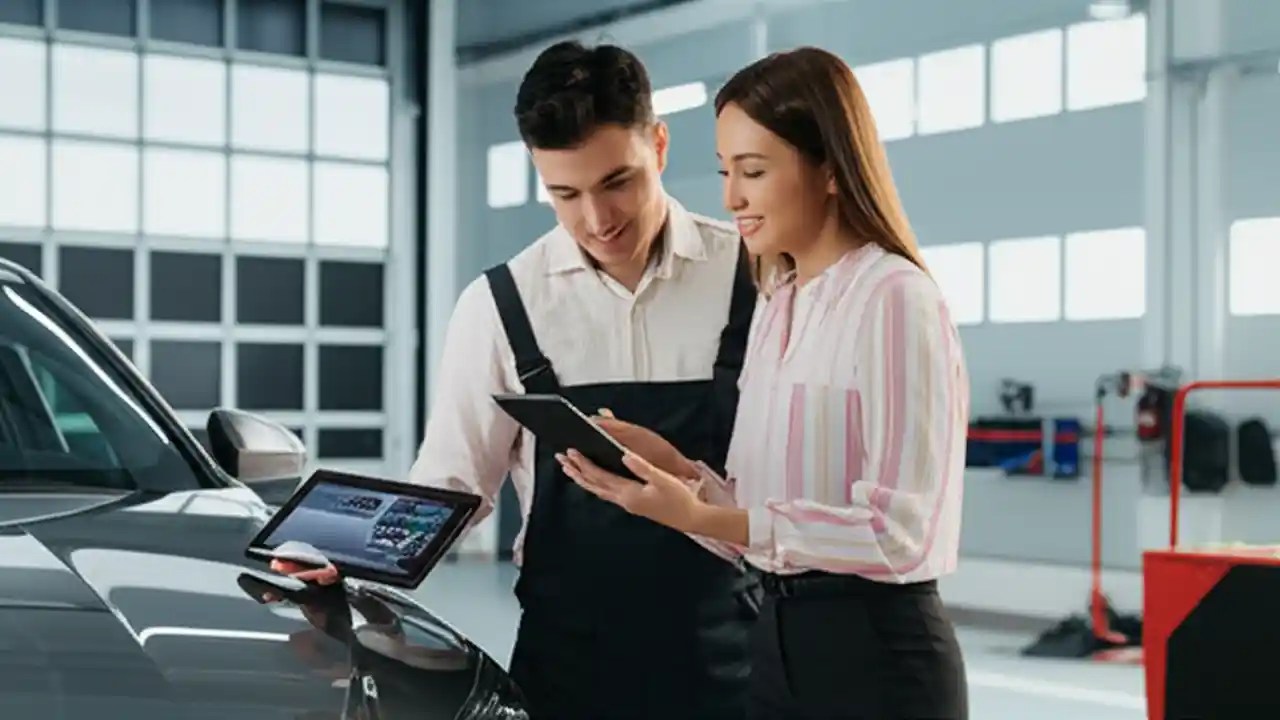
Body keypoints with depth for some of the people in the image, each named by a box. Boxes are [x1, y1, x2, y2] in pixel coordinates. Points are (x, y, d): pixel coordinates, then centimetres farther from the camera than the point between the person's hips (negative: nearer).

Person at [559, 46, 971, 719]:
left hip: (874, 658, -7)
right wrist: (674, 468, -7)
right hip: (777, 644, 7)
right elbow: (765, 515, 10)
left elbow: (897, 533, -19)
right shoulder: (776, 308, 10)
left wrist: (699, 516, -24)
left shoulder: (895, 300, -14)